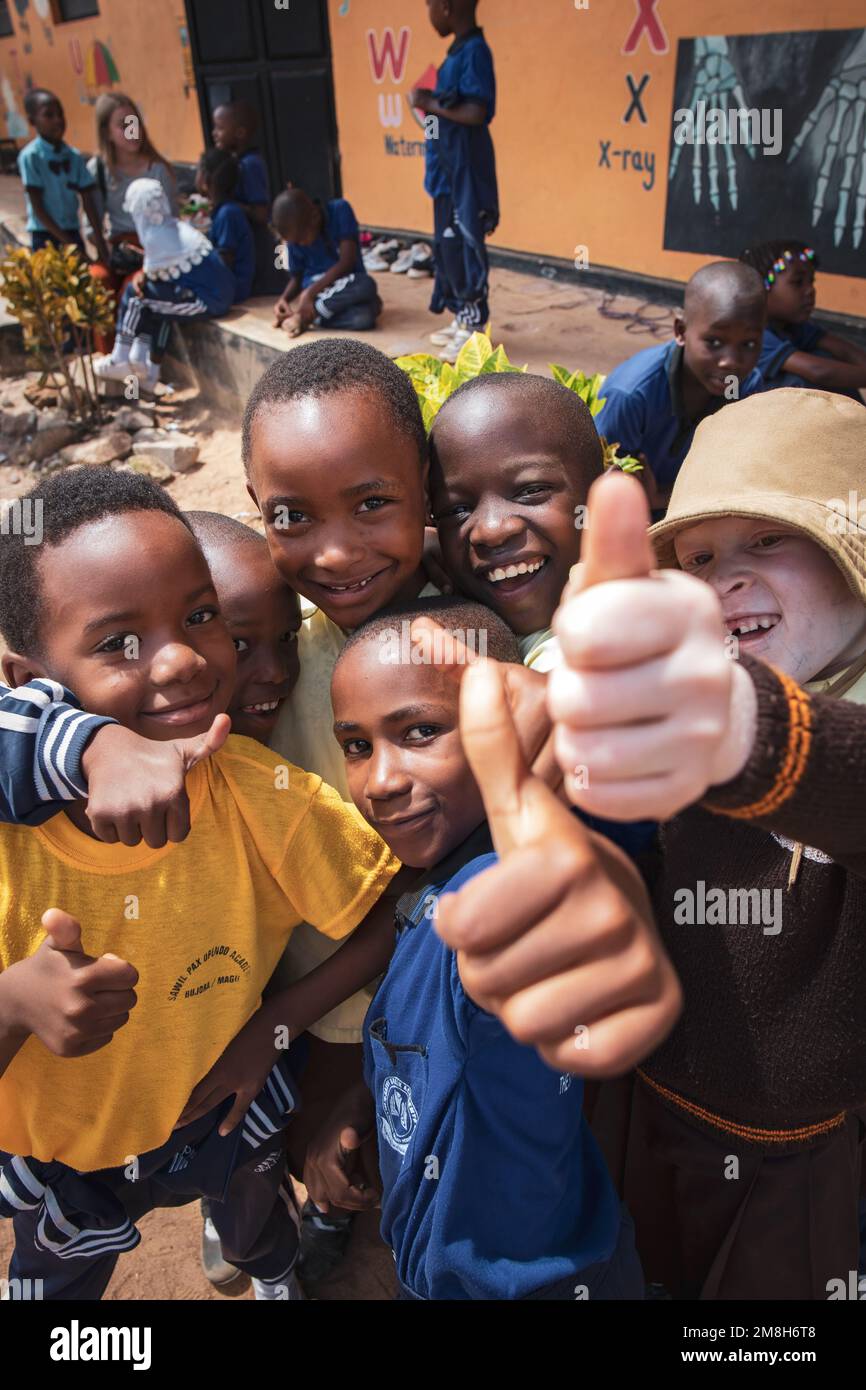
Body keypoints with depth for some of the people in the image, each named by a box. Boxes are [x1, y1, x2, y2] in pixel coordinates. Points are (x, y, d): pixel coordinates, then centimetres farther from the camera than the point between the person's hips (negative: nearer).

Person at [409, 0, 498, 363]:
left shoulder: (474, 51, -15)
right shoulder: (459, 50, 12)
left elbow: (476, 113, -24)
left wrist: (430, 103, -15)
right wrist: (432, 101, 4)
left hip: (464, 173, -10)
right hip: (448, 172, 10)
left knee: (463, 249, -6)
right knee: (448, 248, 14)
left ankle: (474, 331, 2)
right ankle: (462, 321, 24)